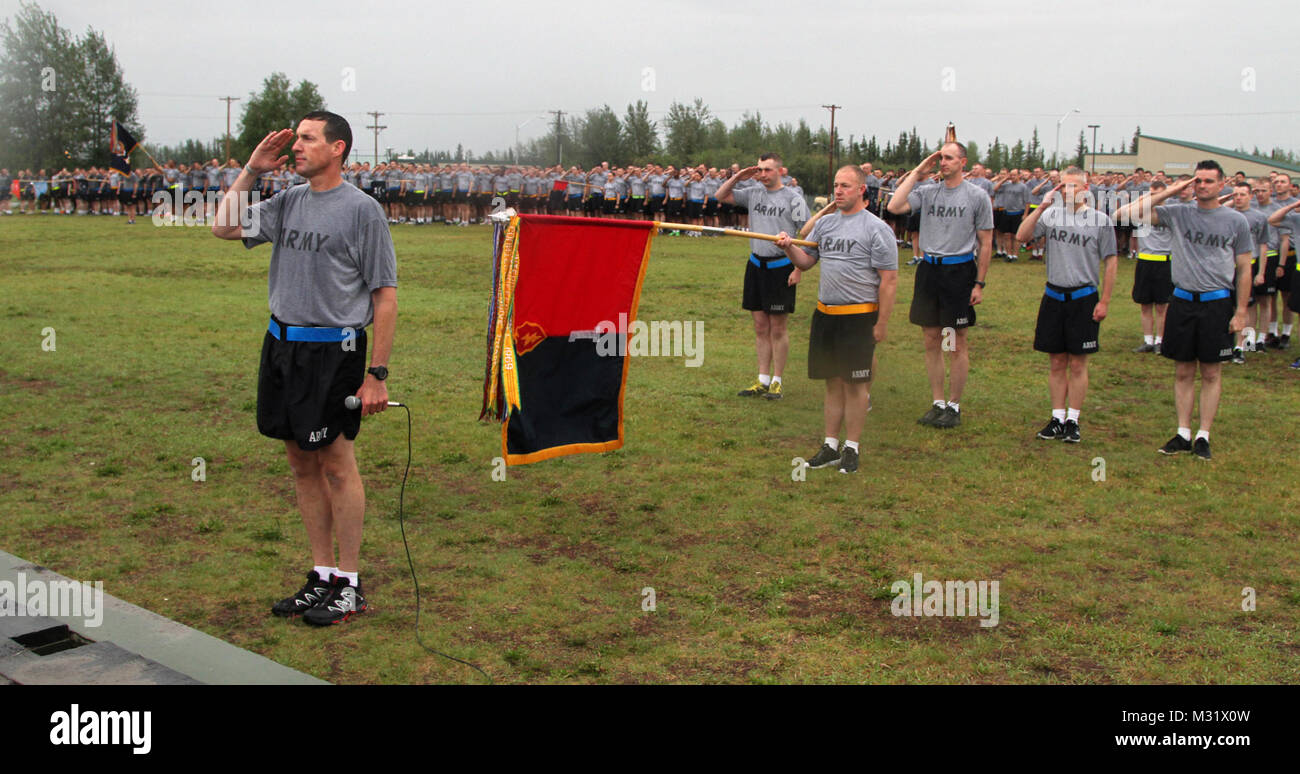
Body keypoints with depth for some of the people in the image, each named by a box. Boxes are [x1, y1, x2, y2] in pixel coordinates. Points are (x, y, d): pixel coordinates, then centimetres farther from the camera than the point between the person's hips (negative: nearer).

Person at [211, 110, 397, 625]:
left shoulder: (362, 209, -8)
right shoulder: (289, 202, 12)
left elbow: (385, 297, -9)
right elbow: (224, 227, 17)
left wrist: (376, 374, -14)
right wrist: (251, 170, 8)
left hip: (332, 352, -7)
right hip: (281, 346, 7)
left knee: (337, 466, -1)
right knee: (302, 465, 11)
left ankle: (349, 585, 9)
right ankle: (322, 575, 23)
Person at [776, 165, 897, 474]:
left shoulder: (876, 228, -7)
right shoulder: (825, 223, 12)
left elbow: (889, 279, -9)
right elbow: (806, 261, 15)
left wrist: (881, 323, -12)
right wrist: (789, 247, -6)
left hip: (858, 317, -6)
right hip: (825, 313, 6)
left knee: (855, 383, 0)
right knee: (833, 381, 11)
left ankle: (851, 448, 10)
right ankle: (830, 446, 18)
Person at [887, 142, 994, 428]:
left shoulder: (977, 196, -2)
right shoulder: (927, 192, 6)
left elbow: (985, 243, 0)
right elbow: (894, 207, -10)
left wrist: (979, 283, -5)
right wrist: (916, 174, -4)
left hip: (959, 271, -4)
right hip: (928, 269, 4)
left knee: (958, 344, 2)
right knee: (931, 340, 8)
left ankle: (954, 406, 11)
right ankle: (938, 403, 18)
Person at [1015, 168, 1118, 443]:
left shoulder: (1101, 220, -2)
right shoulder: (1050, 215, 3)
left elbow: (1111, 262, 1)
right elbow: (1021, 236, -9)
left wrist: (1104, 301, -3)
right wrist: (1042, 207, -15)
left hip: (1084, 298, -2)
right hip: (1053, 296, 2)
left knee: (1077, 364, 3)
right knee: (1056, 362, 8)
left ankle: (1073, 420, 12)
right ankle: (1057, 418, 17)